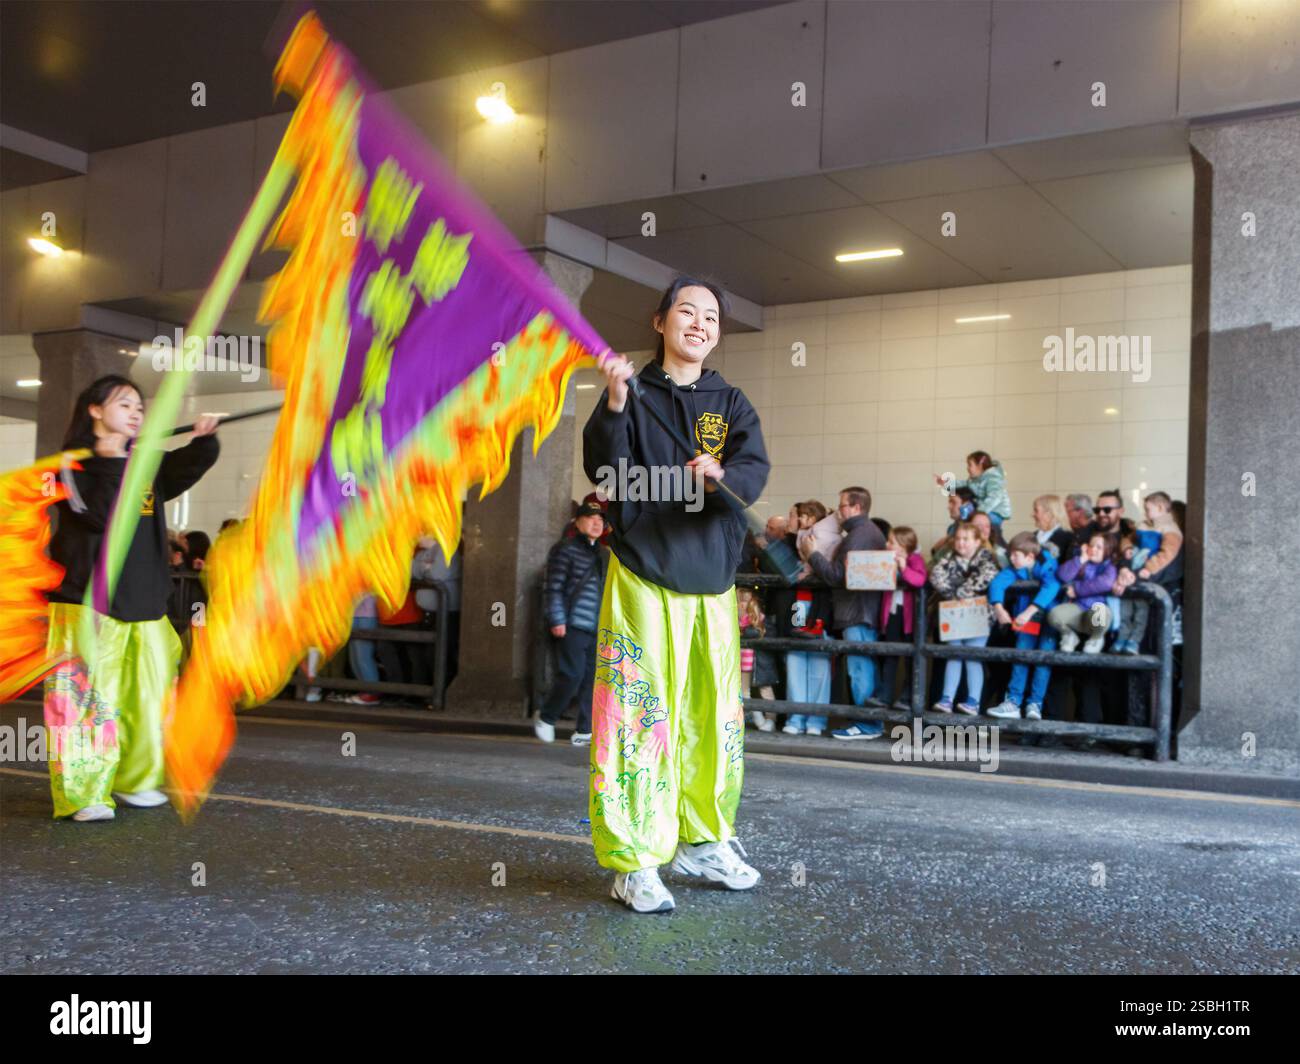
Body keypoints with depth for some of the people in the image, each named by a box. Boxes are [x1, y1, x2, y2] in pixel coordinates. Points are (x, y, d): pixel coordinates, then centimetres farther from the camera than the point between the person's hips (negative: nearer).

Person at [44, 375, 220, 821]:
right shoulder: (75, 464, -1)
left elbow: (188, 466, -3)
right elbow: (97, 515, -16)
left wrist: (205, 439, -21)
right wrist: (111, 464, -17)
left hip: (145, 603, 6)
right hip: (87, 601, -6)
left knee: (148, 693, 10)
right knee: (87, 694, -8)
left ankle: (134, 780, 24)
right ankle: (82, 794, -3)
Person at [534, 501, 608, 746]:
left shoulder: (604, 554, 19)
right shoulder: (566, 549, -2)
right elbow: (554, 587, -7)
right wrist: (557, 620, -13)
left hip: (598, 629, 7)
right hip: (573, 625, -7)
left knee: (593, 679, 3)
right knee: (572, 675, -10)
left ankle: (584, 731, 9)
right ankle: (546, 718, 12)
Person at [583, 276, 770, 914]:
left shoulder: (731, 404, 12)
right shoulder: (633, 393, 4)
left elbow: (755, 472, -5)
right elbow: (602, 470, -10)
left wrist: (719, 475, -27)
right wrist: (615, 404, -25)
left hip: (713, 579, 4)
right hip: (644, 576, -4)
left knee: (714, 714, 10)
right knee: (640, 713, -8)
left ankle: (702, 840, 26)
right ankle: (633, 862, -2)